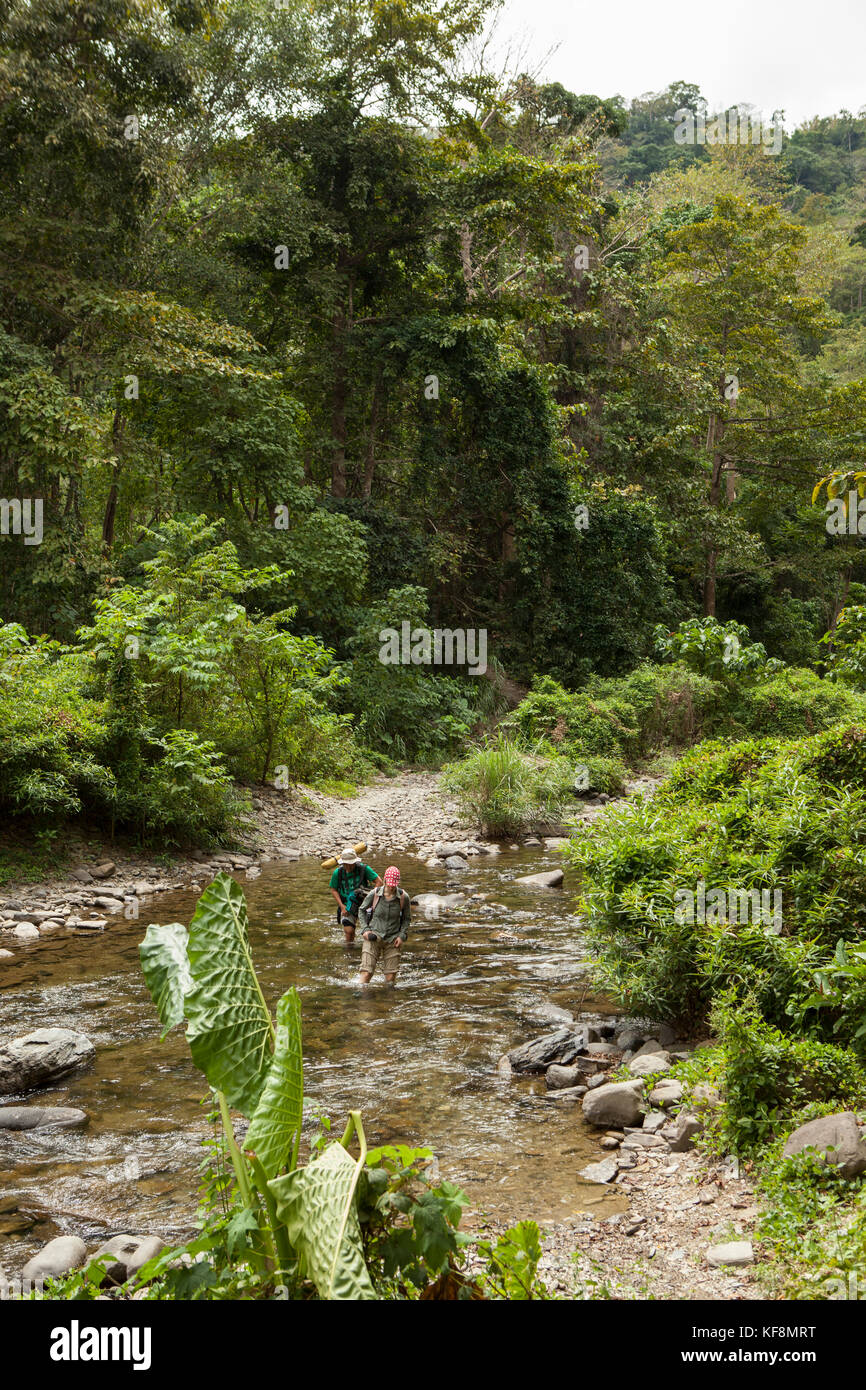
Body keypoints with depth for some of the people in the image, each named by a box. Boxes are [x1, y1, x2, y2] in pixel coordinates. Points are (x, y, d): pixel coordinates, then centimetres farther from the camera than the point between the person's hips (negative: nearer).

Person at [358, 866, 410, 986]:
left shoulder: (403, 897, -7)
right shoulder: (374, 894, -8)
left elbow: (406, 918, 9)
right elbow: (362, 910, 10)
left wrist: (402, 936, -3)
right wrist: (365, 929, 0)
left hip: (393, 940, 1)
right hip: (374, 937, -1)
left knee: (390, 978, 1)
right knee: (366, 973, -11)